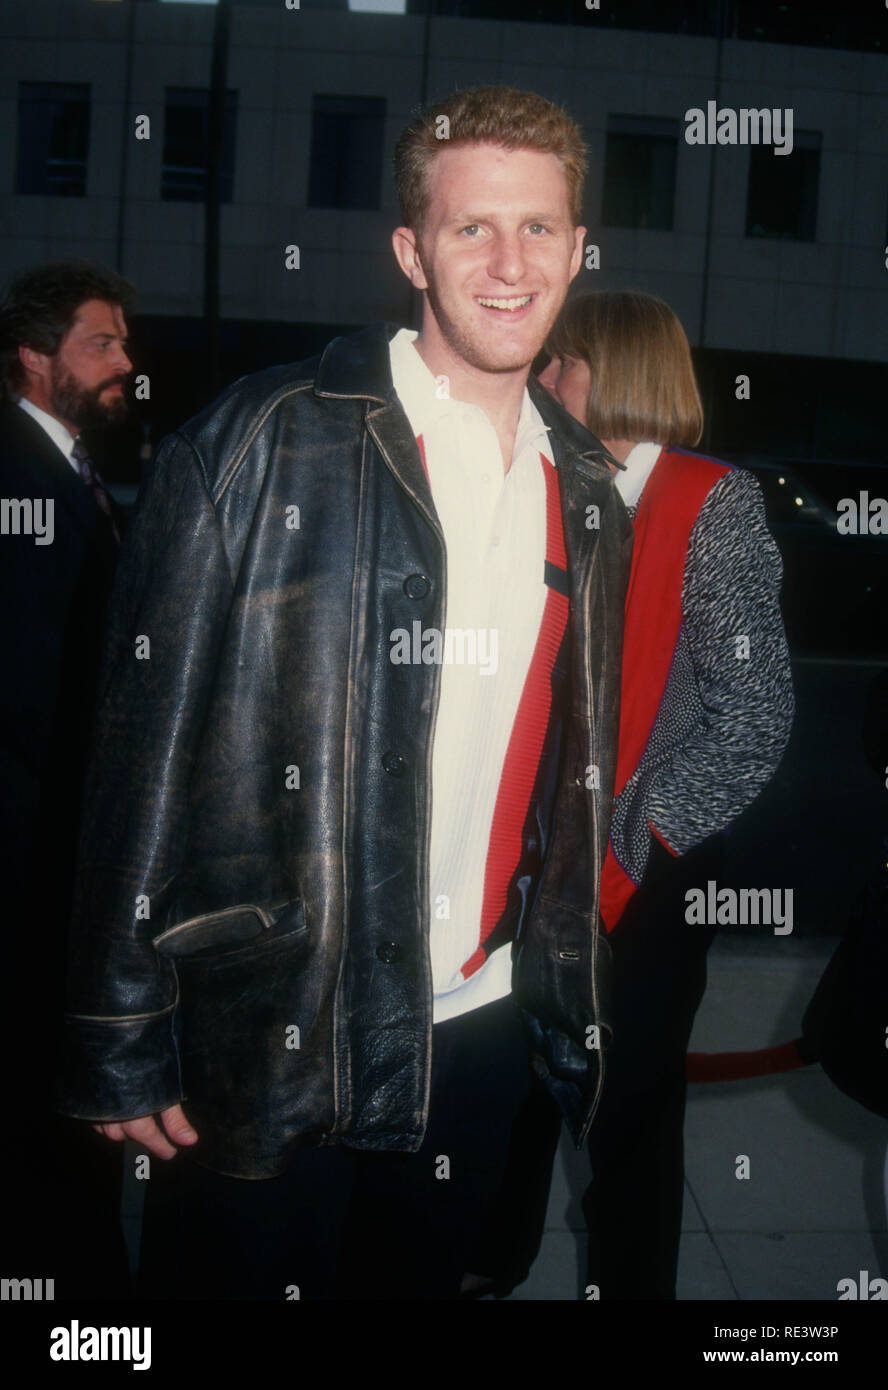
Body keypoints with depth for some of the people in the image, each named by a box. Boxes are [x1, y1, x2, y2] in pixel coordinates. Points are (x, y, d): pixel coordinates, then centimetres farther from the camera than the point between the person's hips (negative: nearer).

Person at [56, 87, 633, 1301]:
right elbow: (148, 752, -11)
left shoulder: (588, 497, 7)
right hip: (267, 1033, -4)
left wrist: (567, 1002, 13)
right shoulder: (261, 445, -10)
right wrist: (121, 1041, -11)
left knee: (418, 1282, 20)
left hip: (479, 1027, 5)